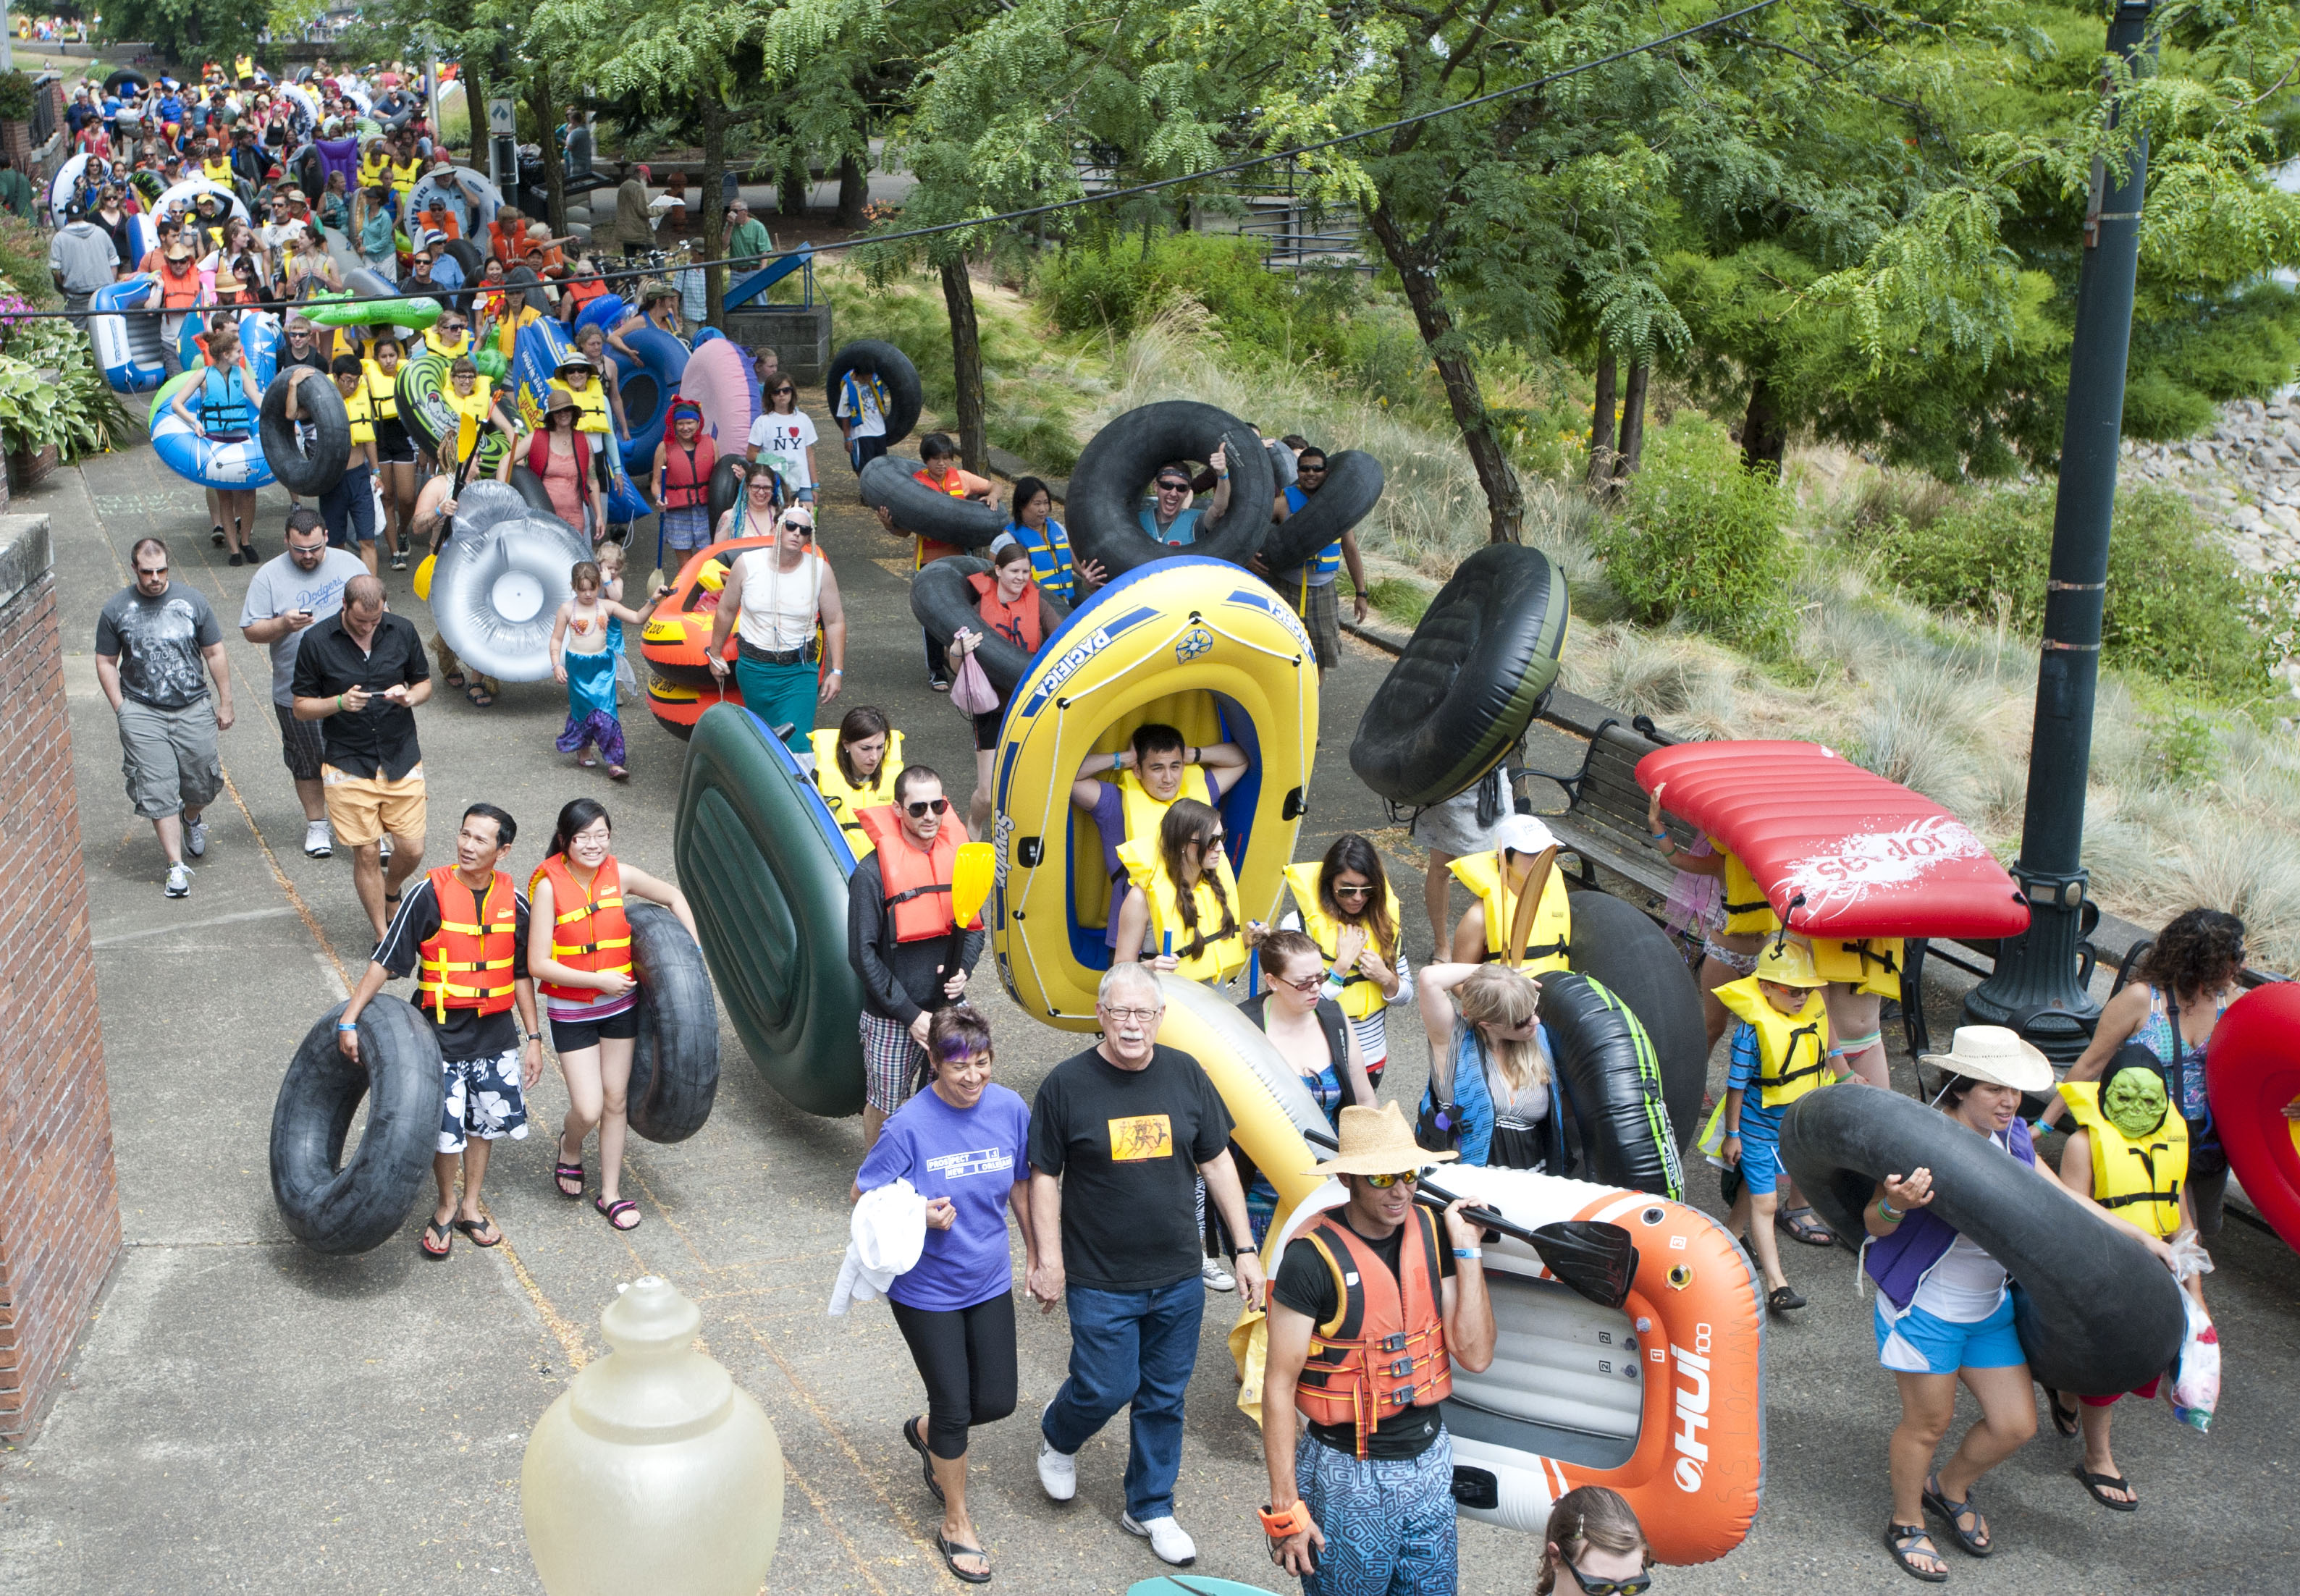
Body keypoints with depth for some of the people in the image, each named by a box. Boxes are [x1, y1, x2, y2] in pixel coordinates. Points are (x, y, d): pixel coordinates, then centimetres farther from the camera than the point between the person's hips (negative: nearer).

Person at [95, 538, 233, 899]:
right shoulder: (116, 609, -1)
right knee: (159, 791, -6)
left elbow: (214, 654, 7)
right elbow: (106, 663, 6)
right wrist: (122, 710, -1)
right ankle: (176, 867, -2)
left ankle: (192, 818, 45)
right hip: (143, 714, -1)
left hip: (194, 710, 1)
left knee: (203, 785, 9)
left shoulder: (191, 599, 1)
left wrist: (225, 703, 7)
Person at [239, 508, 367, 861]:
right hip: (297, 695, 0)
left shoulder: (350, 565, 3)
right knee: (307, 763, 12)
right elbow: (251, 630, -5)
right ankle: (316, 825, 29)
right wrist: (283, 624, -22)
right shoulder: (269, 576, -4)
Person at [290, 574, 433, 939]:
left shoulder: (402, 631, 0)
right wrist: (340, 702, -20)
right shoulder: (318, 642, -7)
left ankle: (390, 894, 35)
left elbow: (424, 682, 12)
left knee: (411, 850, 1)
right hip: (349, 767, -2)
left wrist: (408, 697, -11)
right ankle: (383, 935, 15)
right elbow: (301, 707, -1)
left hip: (401, 760, 2)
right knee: (367, 854, 0)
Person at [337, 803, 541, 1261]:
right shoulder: (431, 894, -13)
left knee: (484, 1123, 14)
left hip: (496, 1036, 3)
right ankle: (446, 1207, 25)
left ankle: (471, 1207, 34)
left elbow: (522, 974, 7)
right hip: (442, 1033, -3)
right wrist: (349, 1019, -13)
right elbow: (386, 961, -10)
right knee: (445, 1129, -1)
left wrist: (533, 1039, 7)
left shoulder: (513, 901, -2)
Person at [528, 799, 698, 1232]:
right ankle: (570, 1147, 30)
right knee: (588, 1110, -6)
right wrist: (598, 980, -21)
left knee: (616, 1102, 10)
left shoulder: (619, 875, -7)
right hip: (571, 1013, -3)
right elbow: (538, 964, -18)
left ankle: (611, 1194, 25)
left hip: (621, 1005, 3)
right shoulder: (548, 886, -17)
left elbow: (674, 897, 9)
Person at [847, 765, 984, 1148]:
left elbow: (974, 928, 13)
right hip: (891, 1019, -4)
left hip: (948, 1009, 4)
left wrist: (962, 970, -9)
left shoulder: (957, 859, 2)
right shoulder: (872, 872, -13)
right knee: (885, 1107, 8)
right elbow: (862, 953, -11)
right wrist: (910, 1014, -14)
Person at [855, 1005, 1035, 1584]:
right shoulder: (909, 1125, -22)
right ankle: (957, 1524, 30)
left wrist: (1035, 1254, 12)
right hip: (925, 1290, -4)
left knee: (997, 1400, 10)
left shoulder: (1011, 1110, -10)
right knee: (954, 1407, 6)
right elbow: (865, 1195, -12)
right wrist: (920, 1216, -29)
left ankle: (925, 1433, 44)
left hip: (989, 1282, 4)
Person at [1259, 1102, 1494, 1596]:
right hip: (1348, 1475, -5)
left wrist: (1467, 1250, -11)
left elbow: (1475, 1356, -4)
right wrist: (1285, 1508, -16)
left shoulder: (1432, 1232, -1)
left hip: (1430, 1459, 5)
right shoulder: (1313, 1256, -18)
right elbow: (1279, 1385, -15)